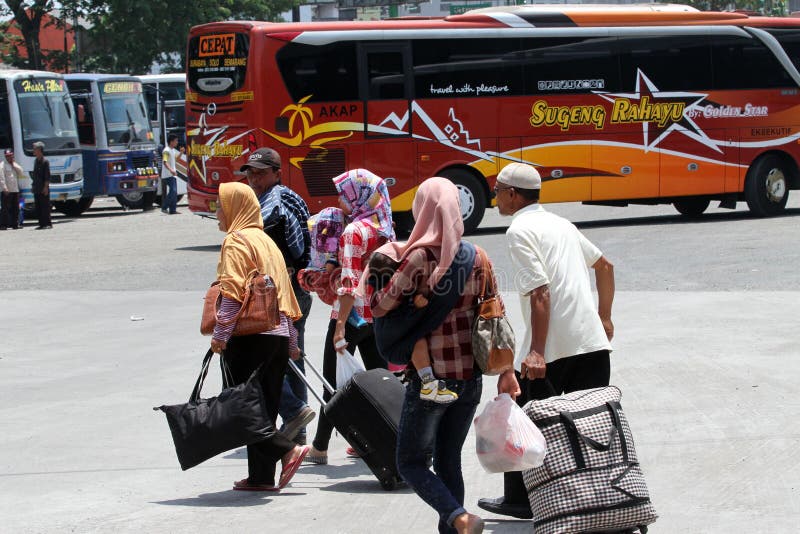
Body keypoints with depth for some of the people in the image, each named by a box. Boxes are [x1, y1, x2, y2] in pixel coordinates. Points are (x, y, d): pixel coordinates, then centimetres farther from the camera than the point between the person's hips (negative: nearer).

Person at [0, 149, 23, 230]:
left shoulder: (15, 165, 18)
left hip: (15, 190, 7)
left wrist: (15, 166, 0)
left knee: (15, 208, 8)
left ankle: (15, 224, 14)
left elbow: (22, 174, 9)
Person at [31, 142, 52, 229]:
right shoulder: (36, 161, 14)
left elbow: (47, 176, -12)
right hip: (36, 189, 8)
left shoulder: (45, 161, -9)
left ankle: (48, 224, -2)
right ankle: (42, 224, 12)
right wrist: (33, 185, 16)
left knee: (45, 206, -5)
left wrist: (46, 187, -17)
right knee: (38, 207, 7)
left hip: (43, 189, -8)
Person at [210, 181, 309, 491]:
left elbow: (232, 291, -16)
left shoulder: (236, 241, -5)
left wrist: (221, 334, -18)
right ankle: (261, 477, 8)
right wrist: (291, 339, 25)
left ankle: (287, 450, -17)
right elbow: (284, 289, 22)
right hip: (278, 335, 8)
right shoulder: (266, 240, 21)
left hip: (250, 335, -8)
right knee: (263, 407, 9)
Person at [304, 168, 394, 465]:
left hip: (353, 312, -8)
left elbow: (349, 283, -21)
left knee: (334, 381, 1)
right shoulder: (384, 227, 8)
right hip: (379, 313, 8)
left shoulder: (354, 231, -17)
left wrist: (340, 325, -22)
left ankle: (320, 447, 6)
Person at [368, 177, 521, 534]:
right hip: (470, 377, 5)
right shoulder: (475, 256, 3)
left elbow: (380, 306, -12)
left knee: (411, 462, 5)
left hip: (430, 378, -5)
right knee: (449, 461, 16)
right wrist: (506, 371, 8)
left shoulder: (419, 257, -14)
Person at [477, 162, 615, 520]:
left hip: (551, 348, -7)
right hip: (593, 340, 7)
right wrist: (604, 318, 35)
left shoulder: (520, 230, -7)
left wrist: (537, 352, -22)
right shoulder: (560, 224, 17)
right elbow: (604, 266, 28)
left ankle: (519, 500, 18)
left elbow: (540, 292, -18)